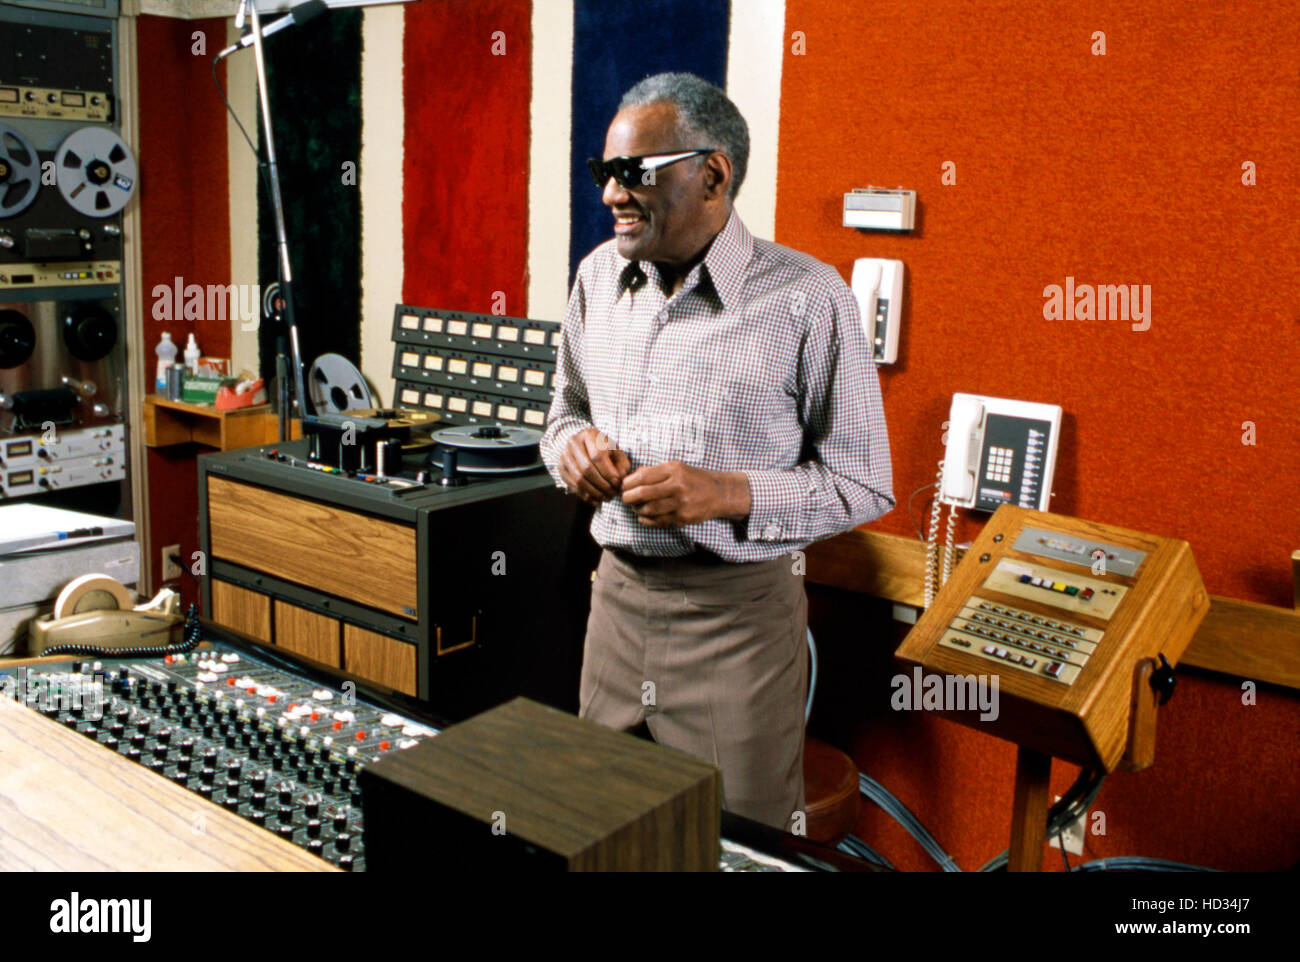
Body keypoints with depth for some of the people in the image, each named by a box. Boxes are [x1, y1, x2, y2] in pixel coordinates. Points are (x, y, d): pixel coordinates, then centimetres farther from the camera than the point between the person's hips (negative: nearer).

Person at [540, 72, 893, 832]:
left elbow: (864, 484, -8)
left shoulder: (806, 299, -11)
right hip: (618, 592, 5)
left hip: (739, 610, -5)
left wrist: (730, 494, -22)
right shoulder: (599, 277, 6)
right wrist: (573, 443, -5)